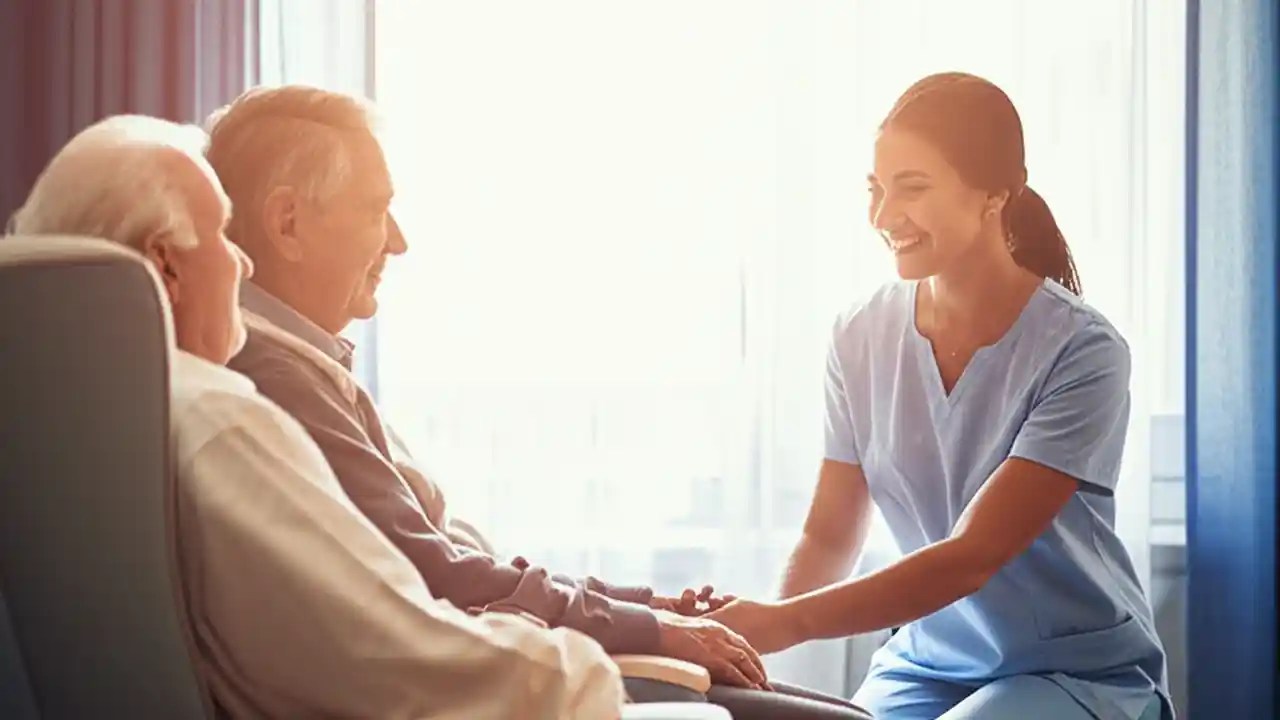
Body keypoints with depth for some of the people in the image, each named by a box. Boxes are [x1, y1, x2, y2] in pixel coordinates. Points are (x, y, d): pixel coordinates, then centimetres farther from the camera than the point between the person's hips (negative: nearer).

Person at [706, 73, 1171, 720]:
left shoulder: (1080, 352, -19)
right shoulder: (862, 337, -4)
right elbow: (829, 538, 0)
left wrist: (785, 625, -32)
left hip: (1079, 668, -4)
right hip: (928, 662, 4)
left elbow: (969, 558, -24)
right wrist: (754, 627, -21)